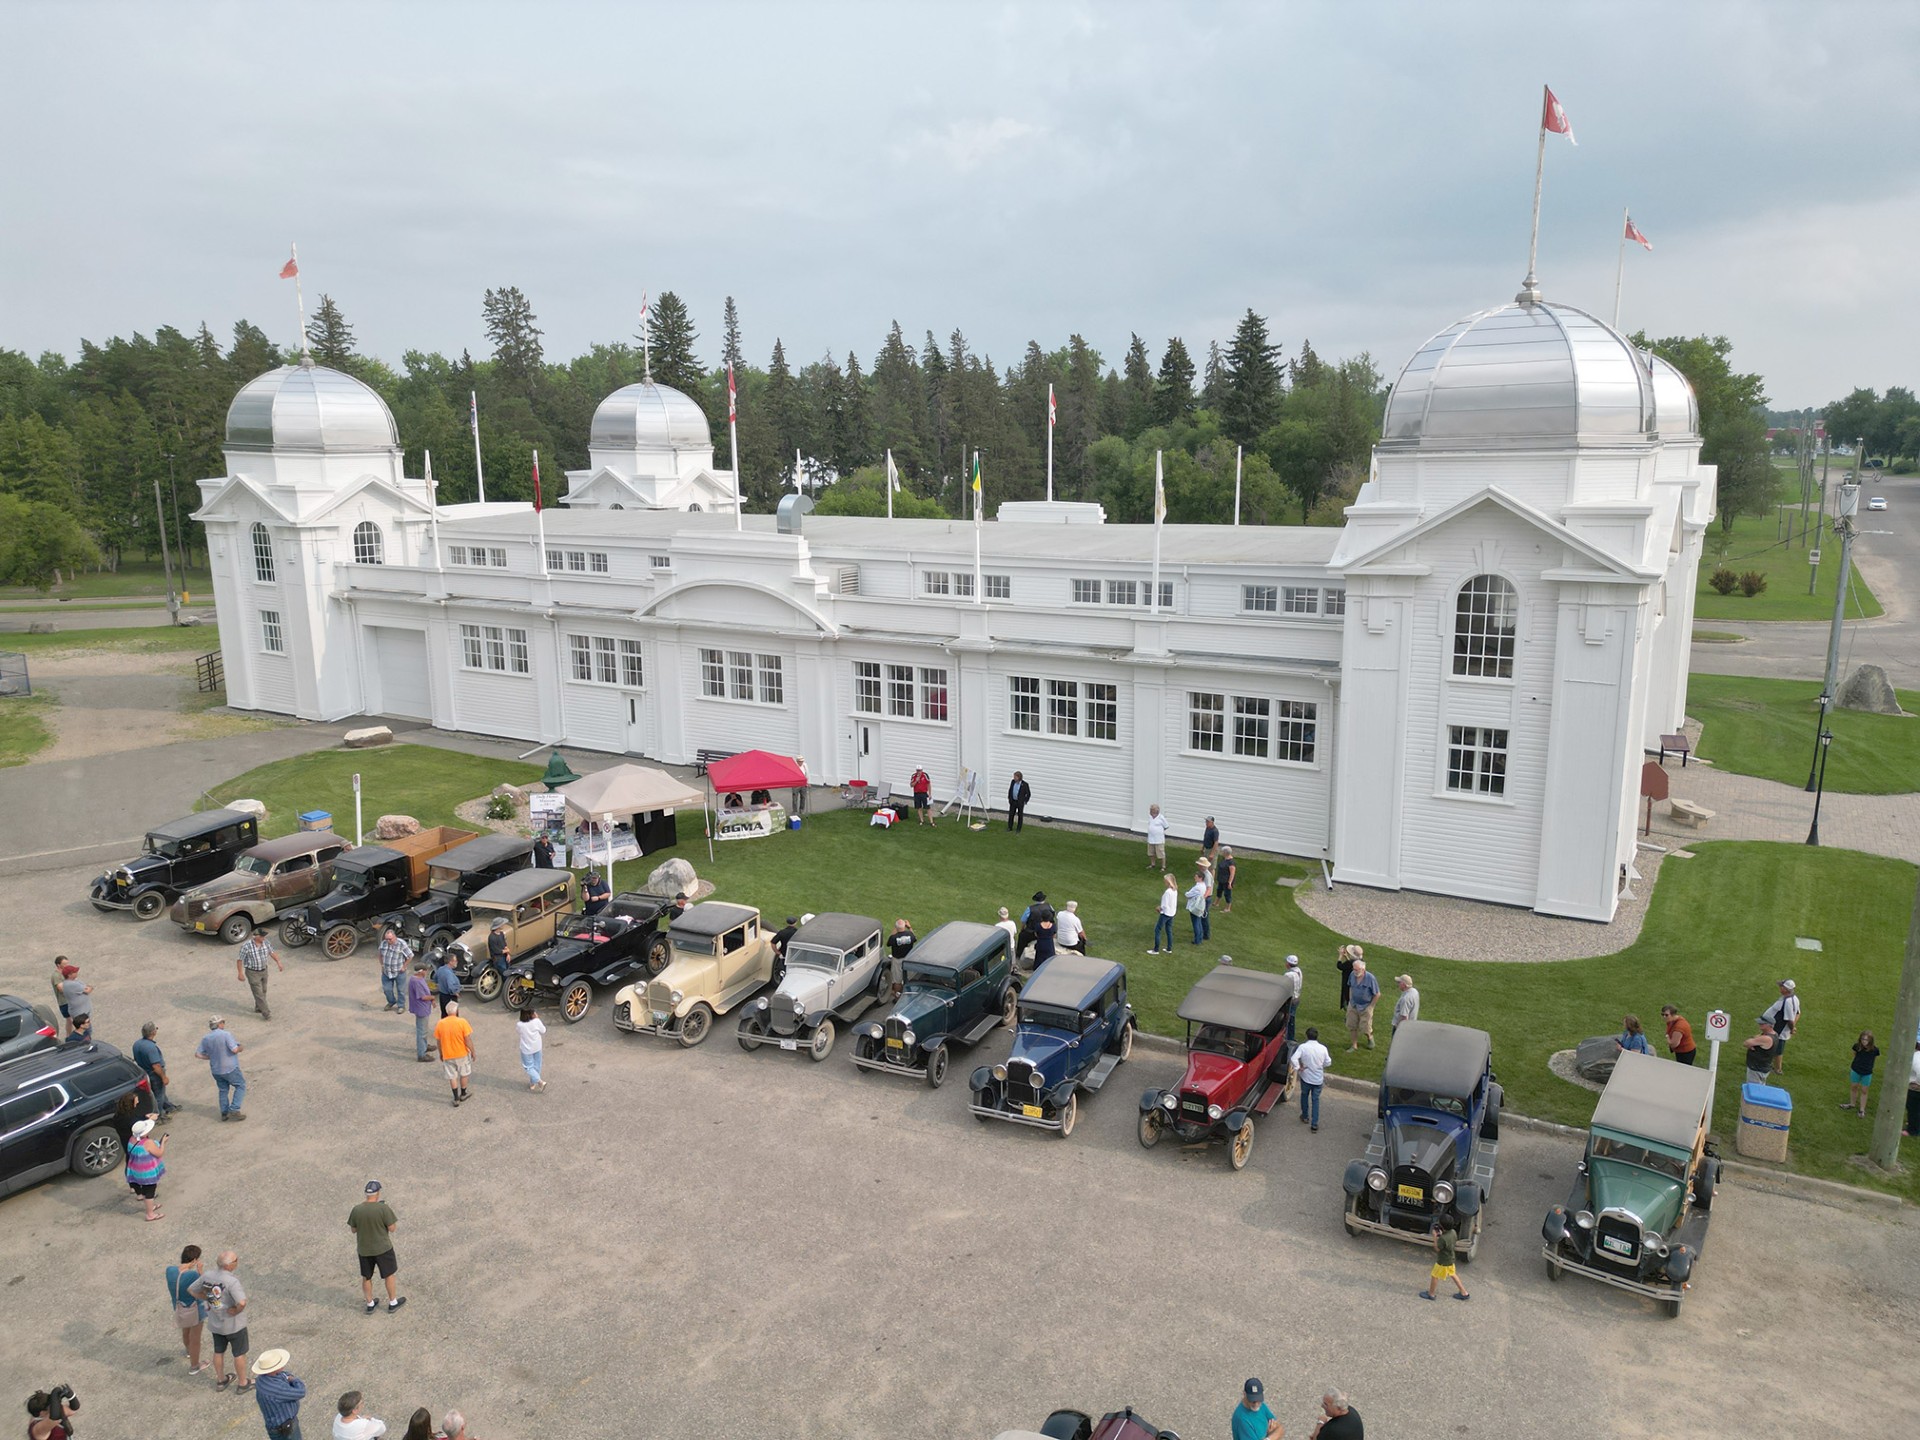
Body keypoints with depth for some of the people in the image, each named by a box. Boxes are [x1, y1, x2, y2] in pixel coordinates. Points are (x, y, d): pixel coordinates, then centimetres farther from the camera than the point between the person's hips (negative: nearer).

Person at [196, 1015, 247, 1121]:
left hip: (216, 1070, 6)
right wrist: (241, 1047, -2)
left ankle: (224, 1113, 20)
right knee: (241, 1086, 9)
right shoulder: (226, 1034, -18)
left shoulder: (205, 1038, 1)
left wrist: (211, 1057, 15)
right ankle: (234, 1109, -2)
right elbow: (235, 1050, -24)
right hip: (230, 1068, -6)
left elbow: (198, 1054, 3)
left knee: (223, 1090, 20)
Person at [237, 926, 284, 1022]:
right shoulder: (247, 946, -24)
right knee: (259, 994, -4)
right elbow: (239, 960, -14)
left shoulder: (266, 943, -8)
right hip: (252, 973, -6)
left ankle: (258, 1008, 41)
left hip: (263, 970, 6)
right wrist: (240, 973, -11)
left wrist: (279, 963, 2)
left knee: (263, 991, 20)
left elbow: (272, 953, 8)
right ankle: (266, 1013, 2)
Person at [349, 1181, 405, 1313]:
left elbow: (353, 1230, 2)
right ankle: (393, 1303, 27)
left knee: (366, 1277, 21)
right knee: (389, 1274, 15)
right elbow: (392, 1228, -15)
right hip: (382, 1248, -3)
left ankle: (370, 1304, 33)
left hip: (364, 1249, 3)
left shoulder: (356, 1210, -12)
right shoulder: (383, 1208, -22)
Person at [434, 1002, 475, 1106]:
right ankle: (463, 1094, 33)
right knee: (463, 1074, 20)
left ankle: (456, 1098, 17)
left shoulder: (440, 1024, -10)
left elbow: (438, 1041, 0)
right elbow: (468, 1040, -16)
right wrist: (473, 1052, -2)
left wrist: (441, 1054, 15)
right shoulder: (462, 1022, -19)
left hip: (447, 1055, 2)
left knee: (452, 1076, 15)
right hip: (462, 1054, -2)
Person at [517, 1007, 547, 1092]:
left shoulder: (519, 1025, -25)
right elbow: (543, 1031, -5)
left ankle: (540, 1081, -1)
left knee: (529, 1067, 12)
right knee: (536, 1066, 22)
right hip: (537, 1047, 3)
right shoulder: (536, 1021, -22)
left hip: (526, 1049, -3)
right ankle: (533, 1083, 35)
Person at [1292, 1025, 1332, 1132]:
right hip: (1318, 1079, 1)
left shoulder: (1302, 1047, -17)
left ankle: (1305, 1117, 39)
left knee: (1304, 1096, 25)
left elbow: (1294, 1058, -28)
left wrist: (1298, 1068, -14)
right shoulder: (1323, 1048, -12)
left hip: (1306, 1078, -1)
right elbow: (1328, 1062, -2)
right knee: (1315, 1100, 12)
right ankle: (1314, 1124, 9)